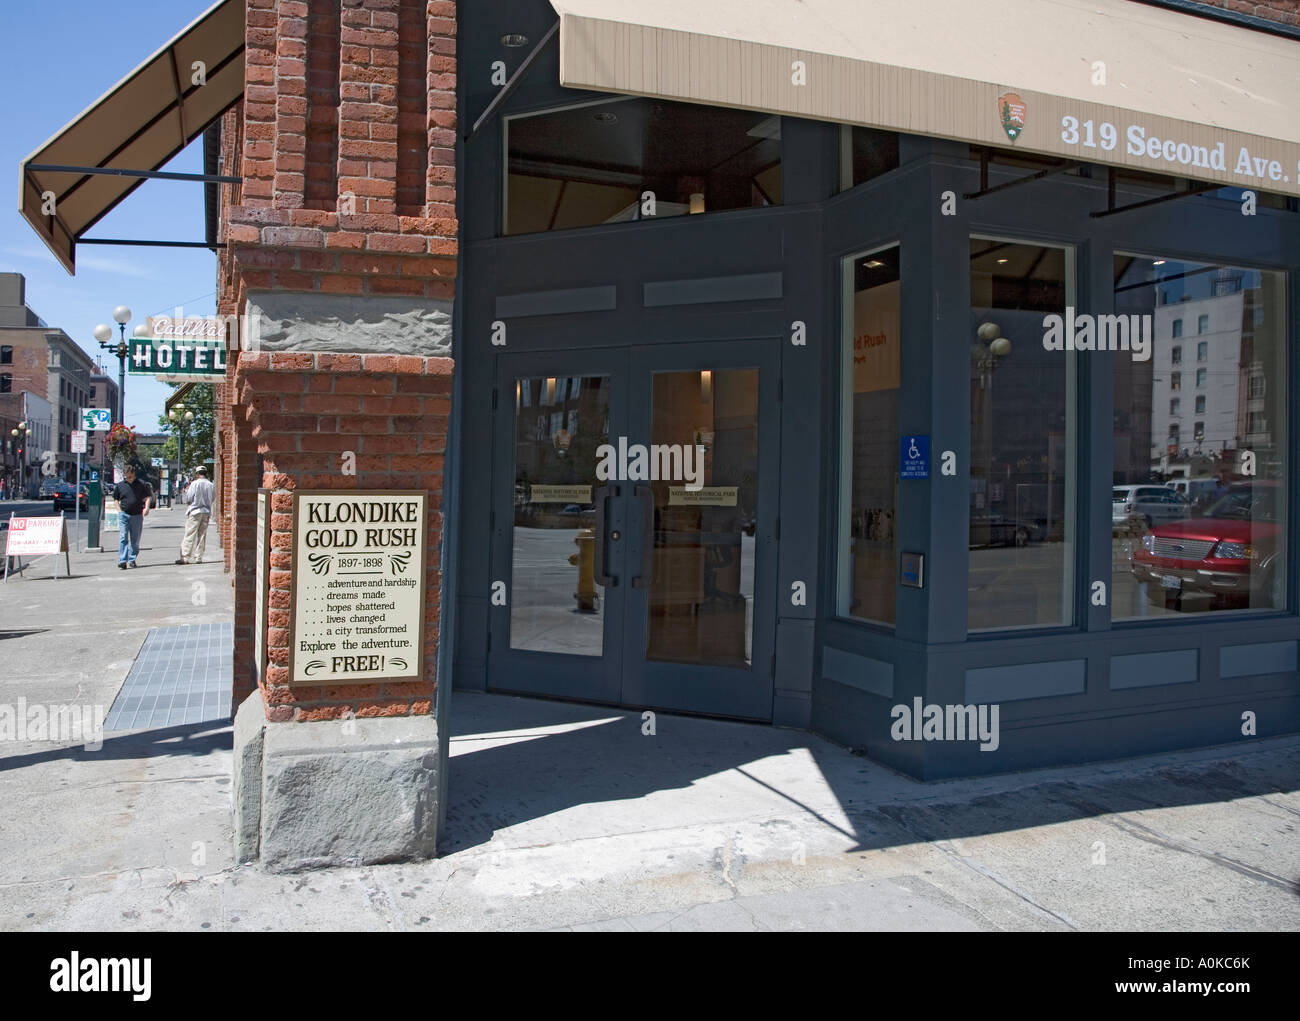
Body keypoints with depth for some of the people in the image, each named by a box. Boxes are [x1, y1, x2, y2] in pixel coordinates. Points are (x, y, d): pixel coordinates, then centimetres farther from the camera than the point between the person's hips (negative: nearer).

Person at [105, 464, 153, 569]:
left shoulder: (141, 484, 4)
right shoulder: (120, 485, 7)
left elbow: (148, 497, 8)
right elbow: (116, 499, 15)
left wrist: (146, 508, -9)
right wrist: (119, 510, 2)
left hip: (137, 515, 0)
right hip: (123, 514, 0)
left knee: (135, 540, 7)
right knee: (123, 538, -9)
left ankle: (132, 560, 18)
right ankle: (122, 561, -13)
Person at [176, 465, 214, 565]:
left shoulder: (195, 484, -8)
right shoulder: (210, 485, 3)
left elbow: (188, 499, -4)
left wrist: (184, 491, 13)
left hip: (195, 512, -4)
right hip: (206, 512, 4)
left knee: (190, 535, -3)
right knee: (202, 536, 8)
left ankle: (185, 557, -6)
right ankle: (198, 557, 9)